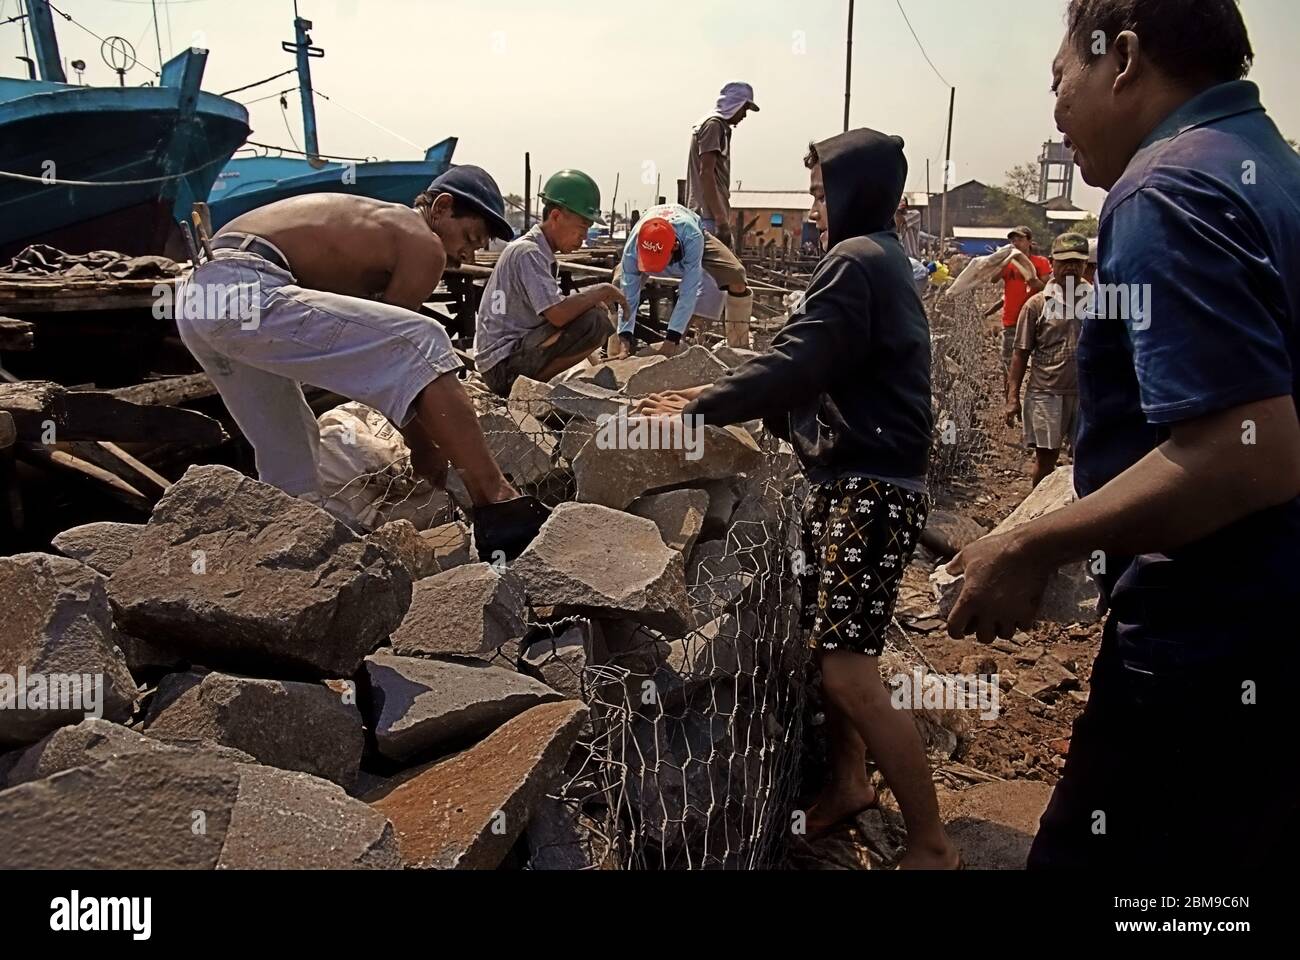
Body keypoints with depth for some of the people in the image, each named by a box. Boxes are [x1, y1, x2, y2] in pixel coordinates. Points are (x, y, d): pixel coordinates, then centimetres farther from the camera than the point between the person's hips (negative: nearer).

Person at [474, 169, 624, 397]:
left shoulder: (543, 254, 15)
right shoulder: (527, 252, -16)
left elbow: (554, 308, 15)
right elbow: (557, 314, -28)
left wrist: (591, 298, -2)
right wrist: (602, 291, -14)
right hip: (503, 366, -10)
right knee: (595, 322, -23)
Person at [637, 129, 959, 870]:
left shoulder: (856, 260, -12)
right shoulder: (881, 259, 20)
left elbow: (797, 363, -21)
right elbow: (821, 375, 20)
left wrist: (698, 409, -12)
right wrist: (725, 400, 14)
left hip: (870, 489, -10)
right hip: (858, 482, 11)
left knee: (850, 676, -8)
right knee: (829, 647, 17)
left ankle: (933, 844, 6)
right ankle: (851, 783, 32)